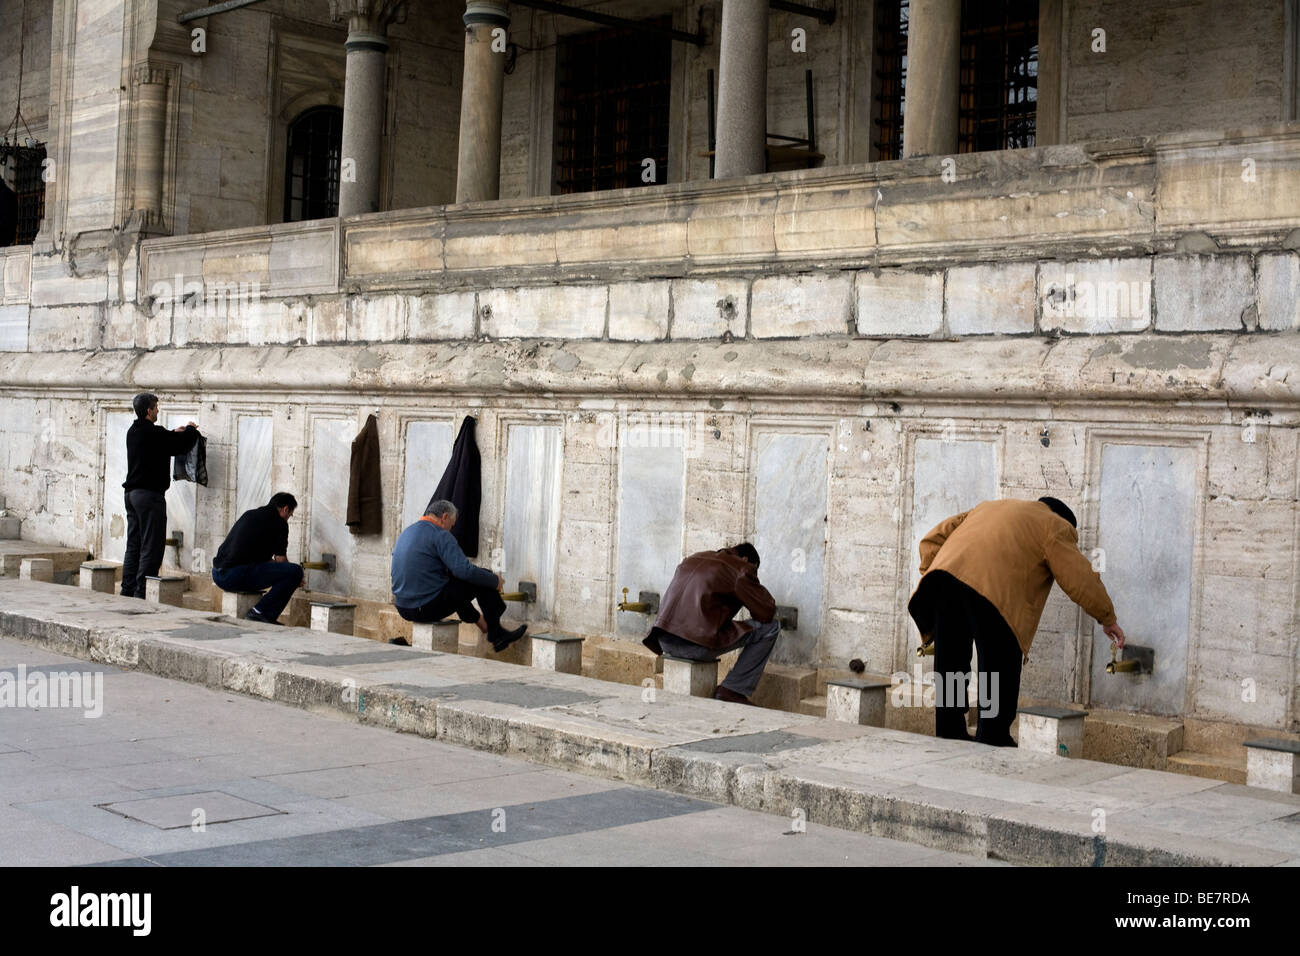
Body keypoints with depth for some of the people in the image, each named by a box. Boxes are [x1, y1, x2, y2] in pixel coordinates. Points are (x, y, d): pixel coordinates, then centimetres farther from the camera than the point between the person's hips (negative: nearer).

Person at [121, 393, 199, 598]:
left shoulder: (133, 431, 11)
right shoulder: (153, 433, -15)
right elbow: (182, 446, -9)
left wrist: (174, 433, 24)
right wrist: (191, 430, 9)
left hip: (132, 494, 9)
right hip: (149, 495, -9)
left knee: (133, 546, 13)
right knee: (150, 548, -6)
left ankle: (127, 591, 15)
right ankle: (142, 594, -8)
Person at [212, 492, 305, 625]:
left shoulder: (249, 514, 24)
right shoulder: (279, 523, 1)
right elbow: (281, 561, 4)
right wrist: (296, 579, 21)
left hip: (217, 575, 9)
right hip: (238, 576, -9)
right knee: (295, 571, -10)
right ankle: (260, 612, -9)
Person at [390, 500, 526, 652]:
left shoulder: (405, 533, 14)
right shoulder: (440, 535, -12)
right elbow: (465, 571, -19)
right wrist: (495, 581, -4)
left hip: (403, 608, 9)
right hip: (427, 608, -9)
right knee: (484, 576, 1)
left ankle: (480, 622, 43)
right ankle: (496, 633, 9)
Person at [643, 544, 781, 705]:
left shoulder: (692, 559, 25)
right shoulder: (741, 569, 2)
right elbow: (767, 612, 1)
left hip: (665, 642, 8)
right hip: (699, 645, -8)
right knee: (770, 627, 4)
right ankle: (732, 690, 5)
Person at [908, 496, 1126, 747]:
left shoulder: (986, 508, 38)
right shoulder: (1055, 527, 18)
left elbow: (932, 539, 31)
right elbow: (1081, 581, 11)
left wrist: (932, 580, 26)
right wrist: (1108, 619, 23)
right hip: (993, 591, -6)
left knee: (950, 660, 13)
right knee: (1000, 670, 6)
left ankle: (949, 738, 19)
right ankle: (993, 741, 9)